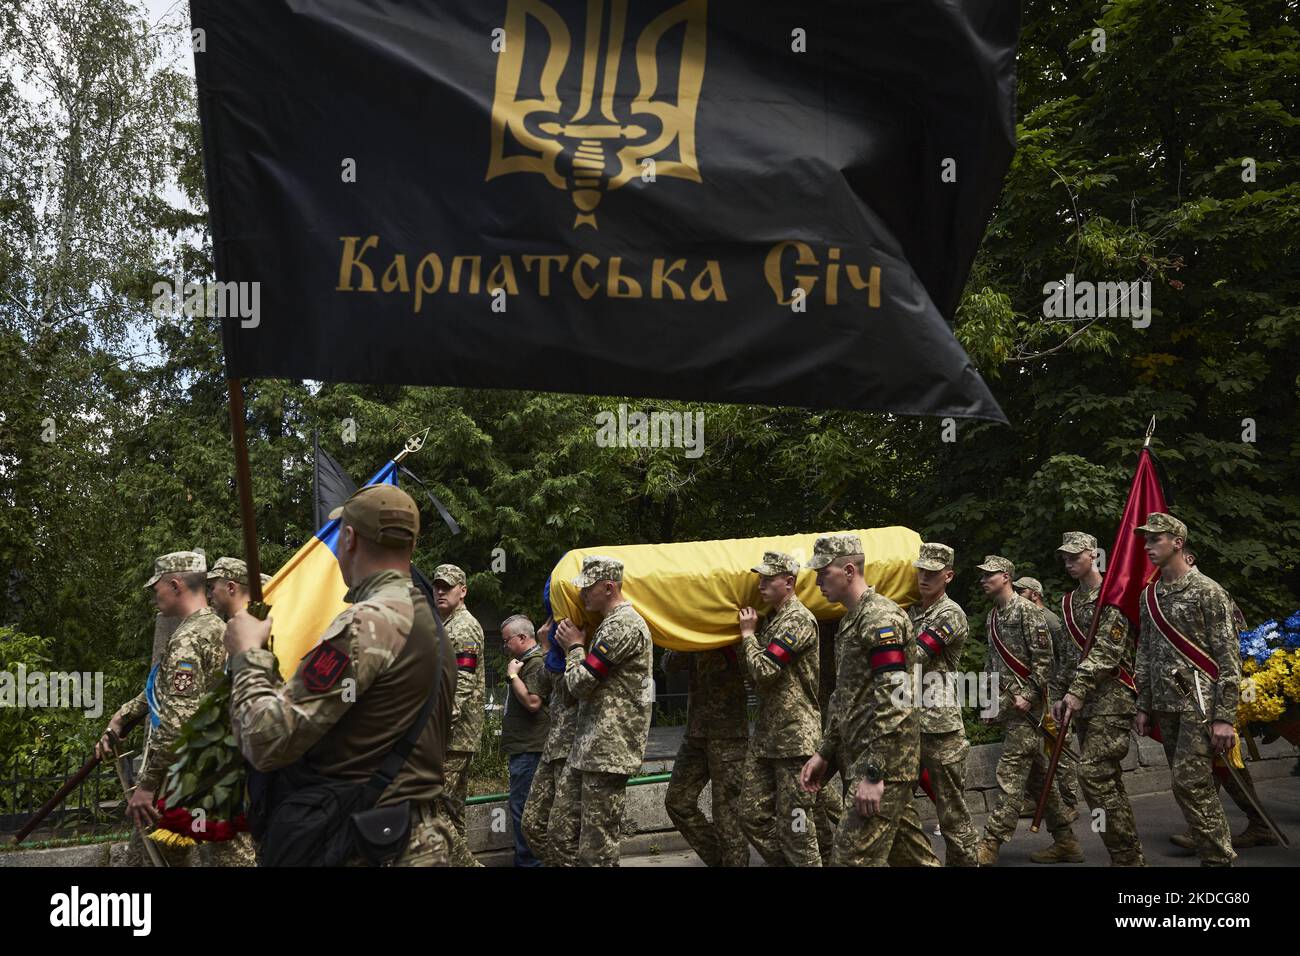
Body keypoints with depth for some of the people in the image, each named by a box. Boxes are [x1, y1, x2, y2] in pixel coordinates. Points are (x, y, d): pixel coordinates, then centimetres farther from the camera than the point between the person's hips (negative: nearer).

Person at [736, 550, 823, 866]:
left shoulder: (798, 620, -13)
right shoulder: (770, 619, 16)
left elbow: (763, 671, -19)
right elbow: (752, 674, 16)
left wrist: (748, 634, -4)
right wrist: (748, 634, 6)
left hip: (795, 736, -9)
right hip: (765, 735, 9)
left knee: (795, 825, -3)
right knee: (752, 815, 10)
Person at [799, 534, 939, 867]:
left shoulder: (881, 618, -14)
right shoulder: (851, 621, 17)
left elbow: (895, 700, -22)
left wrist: (874, 773, -24)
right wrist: (824, 753, 19)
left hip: (883, 764, -10)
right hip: (862, 760, 10)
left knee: (852, 857, -10)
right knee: (911, 854, 14)